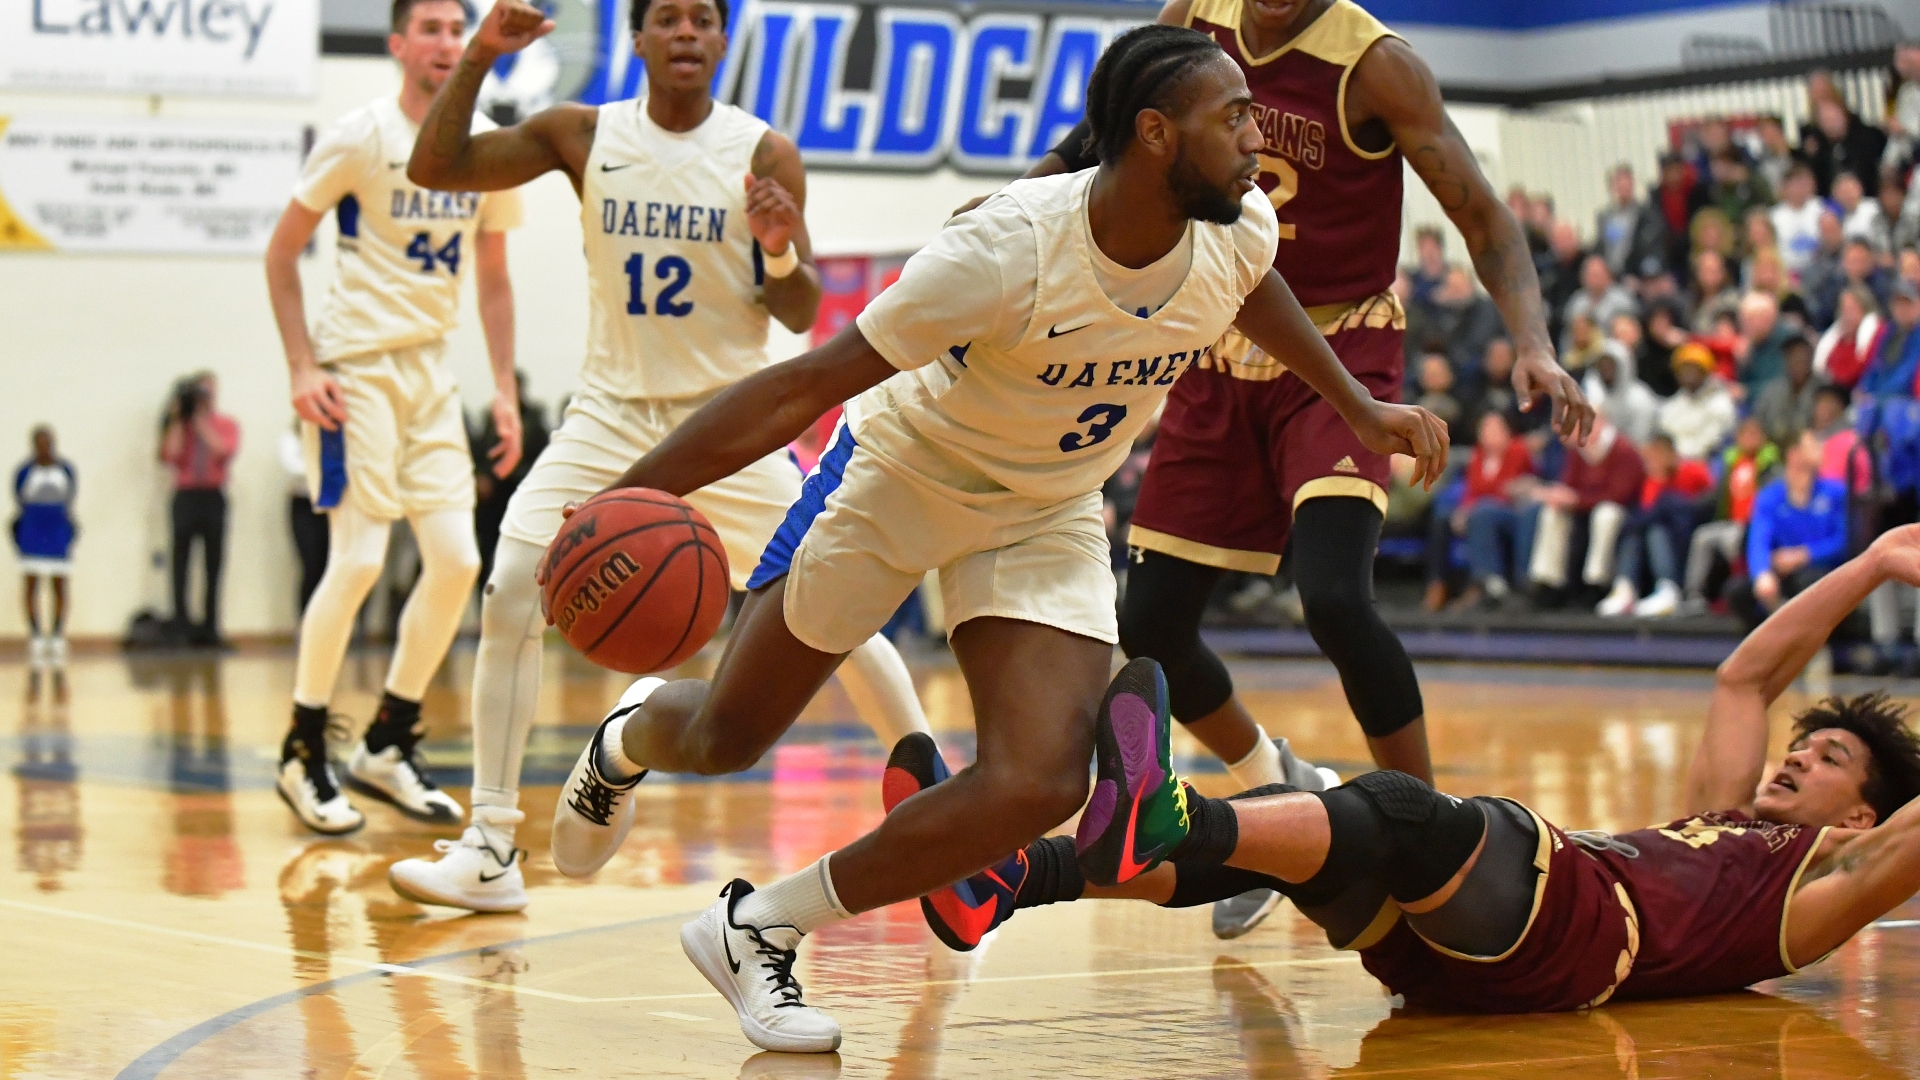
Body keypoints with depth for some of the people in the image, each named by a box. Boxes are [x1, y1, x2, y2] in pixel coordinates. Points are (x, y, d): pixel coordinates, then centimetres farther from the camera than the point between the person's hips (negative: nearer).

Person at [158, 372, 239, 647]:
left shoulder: (227, 425, 10)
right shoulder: (179, 425, 10)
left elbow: (224, 450, -9)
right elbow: (169, 455, -6)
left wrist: (202, 422, -7)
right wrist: (176, 420, -5)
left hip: (214, 498, 0)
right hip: (186, 497, 0)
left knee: (213, 564, 0)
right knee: (181, 561, -5)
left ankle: (210, 626, 2)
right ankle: (182, 625, -4)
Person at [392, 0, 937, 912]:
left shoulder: (764, 154, -7)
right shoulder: (584, 136, -3)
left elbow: (802, 315, -4)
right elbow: (433, 168, -6)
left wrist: (781, 252, -25)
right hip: (612, 413, 2)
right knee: (511, 595, -13)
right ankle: (491, 849, -7)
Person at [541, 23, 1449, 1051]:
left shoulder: (1239, 228, -16)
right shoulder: (1011, 246, -35)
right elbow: (807, 384, -33)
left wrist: (1358, 407, 16)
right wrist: (632, 495, -39)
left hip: (1048, 516, 4)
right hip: (901, 469, -4)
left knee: (1040, 786, -18)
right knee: (722, 739, 8)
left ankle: (757, 927, -2)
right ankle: (628, 739, 49)